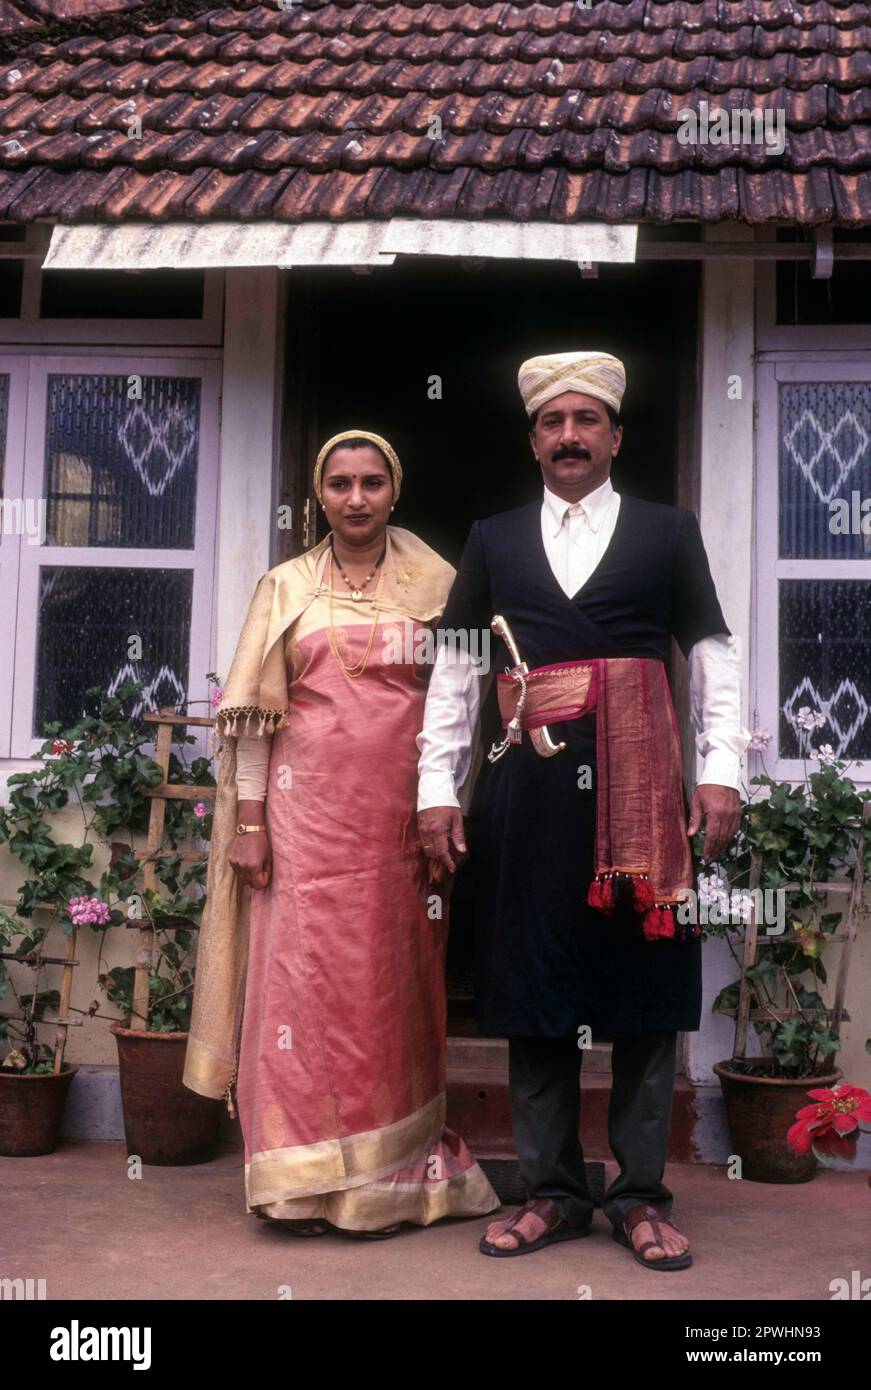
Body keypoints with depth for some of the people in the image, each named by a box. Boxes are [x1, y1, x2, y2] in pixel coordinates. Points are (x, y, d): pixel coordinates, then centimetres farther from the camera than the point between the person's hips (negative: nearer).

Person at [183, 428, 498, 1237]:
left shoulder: (434, 585, 8)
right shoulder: (286, 588, 9)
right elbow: (255, 712, 5)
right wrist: (248, 823, -2)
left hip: (401, 816, 0)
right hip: (308, 810, 0)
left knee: (394, 987, 3)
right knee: (304, 979, -1)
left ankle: (388, 1179, 15)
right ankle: (307, 1183, 8)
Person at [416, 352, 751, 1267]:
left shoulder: (669, 532, 9)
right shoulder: (493, 539, 13)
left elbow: (713, 657, 6)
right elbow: (454, 668, 10)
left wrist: (722, 771, -6)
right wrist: (437, 787, 2)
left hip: (639, 781, -1)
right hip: (526, 783, 2)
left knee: (644, 986, 3)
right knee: (532, 985, 5)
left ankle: (641, 1195, 14)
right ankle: (552, 1192, 17)